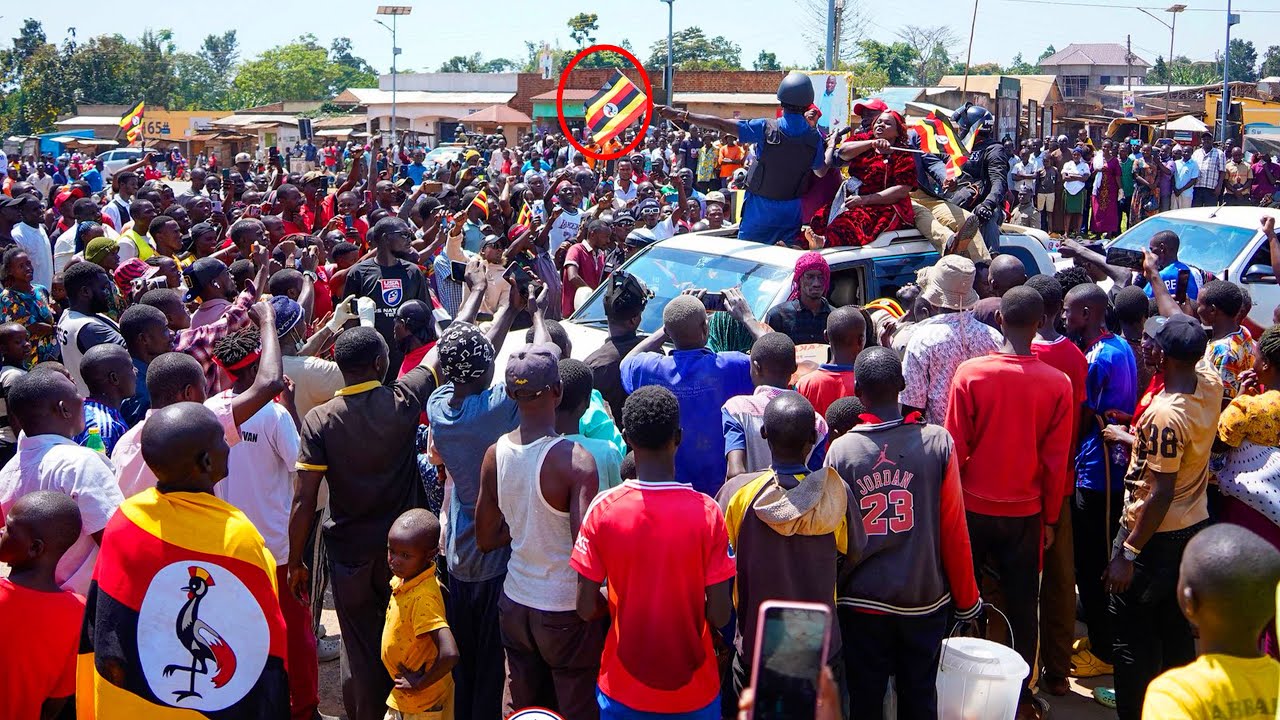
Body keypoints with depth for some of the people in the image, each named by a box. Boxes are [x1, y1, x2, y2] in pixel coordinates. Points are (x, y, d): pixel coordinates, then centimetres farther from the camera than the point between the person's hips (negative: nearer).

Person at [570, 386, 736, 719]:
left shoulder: (603, 509, -14)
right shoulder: (707, 512, -16)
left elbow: (587, 608, -10)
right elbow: (720, 615, -14)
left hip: (623, 692, 1)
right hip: (693, 692, 0)